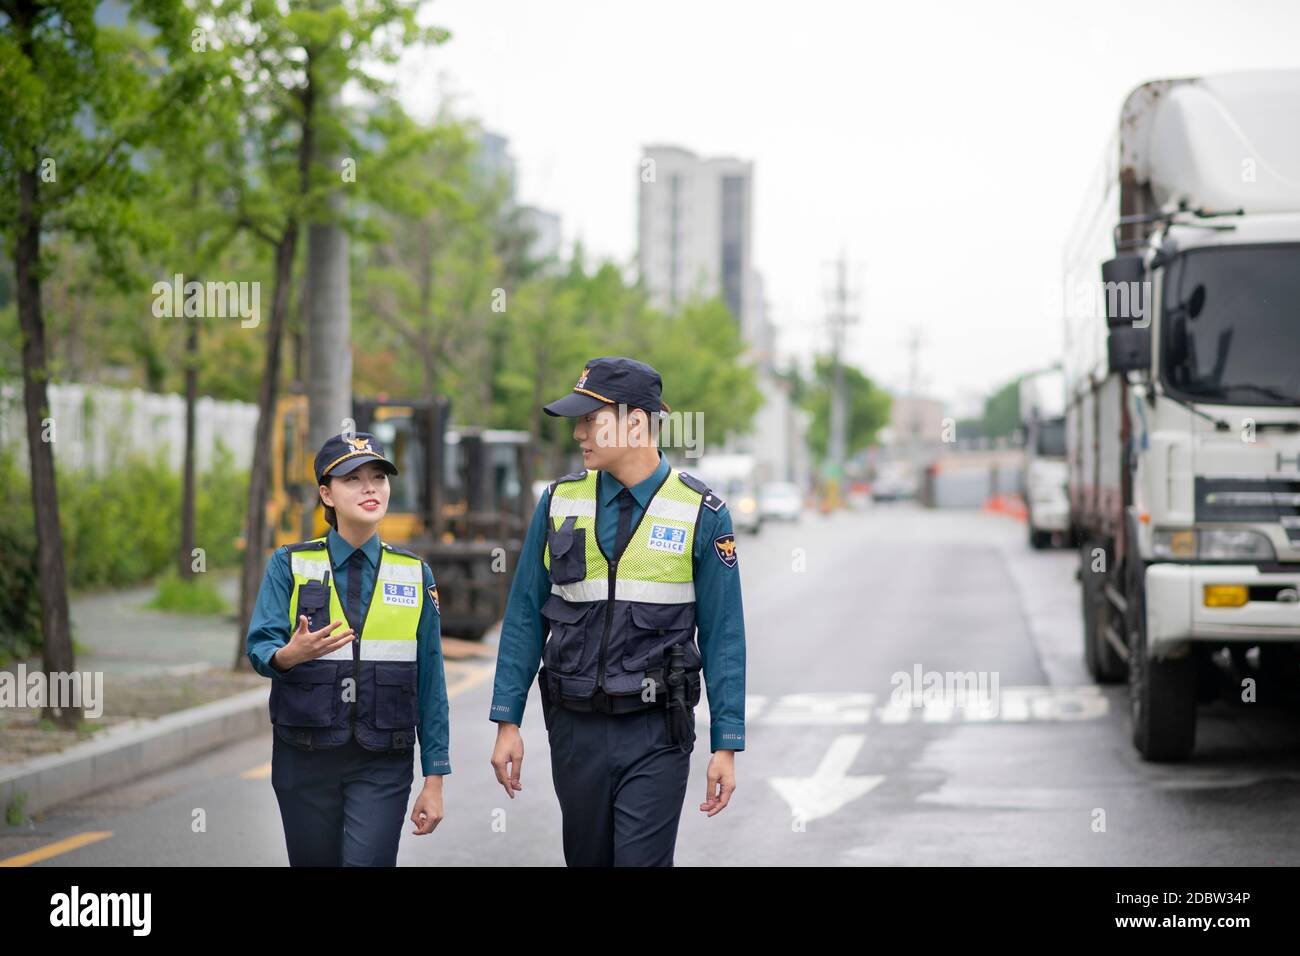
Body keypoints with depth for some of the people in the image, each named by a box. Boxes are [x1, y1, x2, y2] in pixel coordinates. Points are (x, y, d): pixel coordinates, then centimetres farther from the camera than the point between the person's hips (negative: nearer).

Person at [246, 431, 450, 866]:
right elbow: (259, 648, -9)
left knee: (369, 860, -16)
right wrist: (291, 654, -33)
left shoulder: (414, 574, 5)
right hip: (305, 759, 0)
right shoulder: (290, 565, 2)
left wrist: (435, 778, 1)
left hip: (382, 764, 0)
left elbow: (430, 682, 4)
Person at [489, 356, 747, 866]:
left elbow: (723, 636, -2)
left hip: (655, 733, -3)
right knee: (586, 858, 14)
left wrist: (726, 746, -4)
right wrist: (507, 721, 3)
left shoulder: (701, 513, -4)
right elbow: (525, 617, 7)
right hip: (575, 728, 3)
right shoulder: (559, 502, 3)